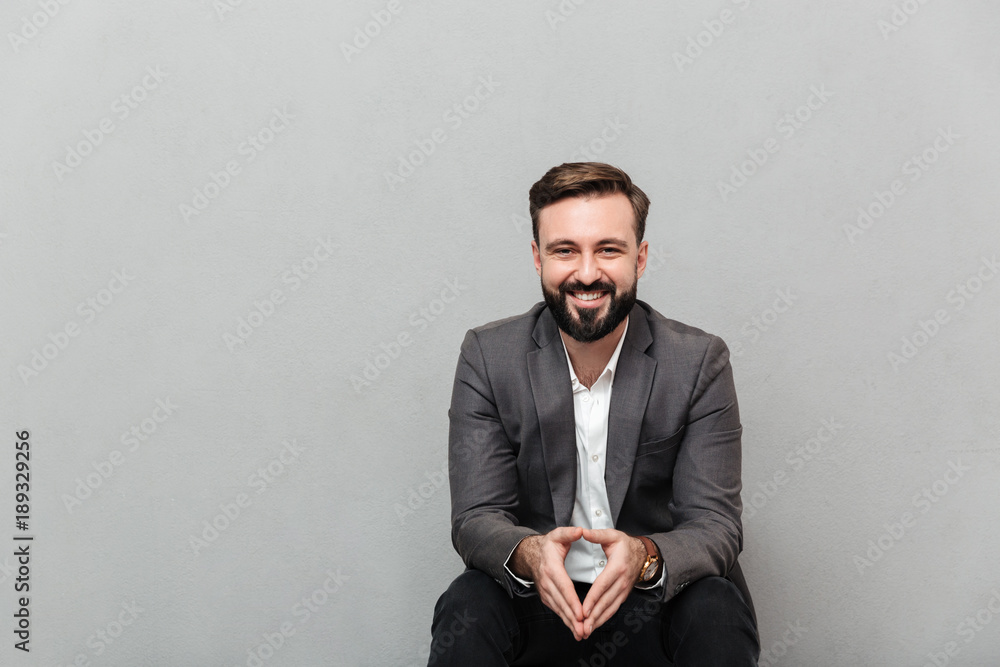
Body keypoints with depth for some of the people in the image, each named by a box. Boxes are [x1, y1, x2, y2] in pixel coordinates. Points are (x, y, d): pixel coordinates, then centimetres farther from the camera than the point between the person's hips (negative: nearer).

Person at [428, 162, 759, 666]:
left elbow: (716, 526, -12)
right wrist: (529, 553, -35)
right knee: (465, 609, -29)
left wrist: (643, 557, -36)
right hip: (538, 601, 0)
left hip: (654, 602, 1)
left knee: (719, 609, -29)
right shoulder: (487, 357, -7)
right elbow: (475, 518, -10)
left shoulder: (700, 363, -9)